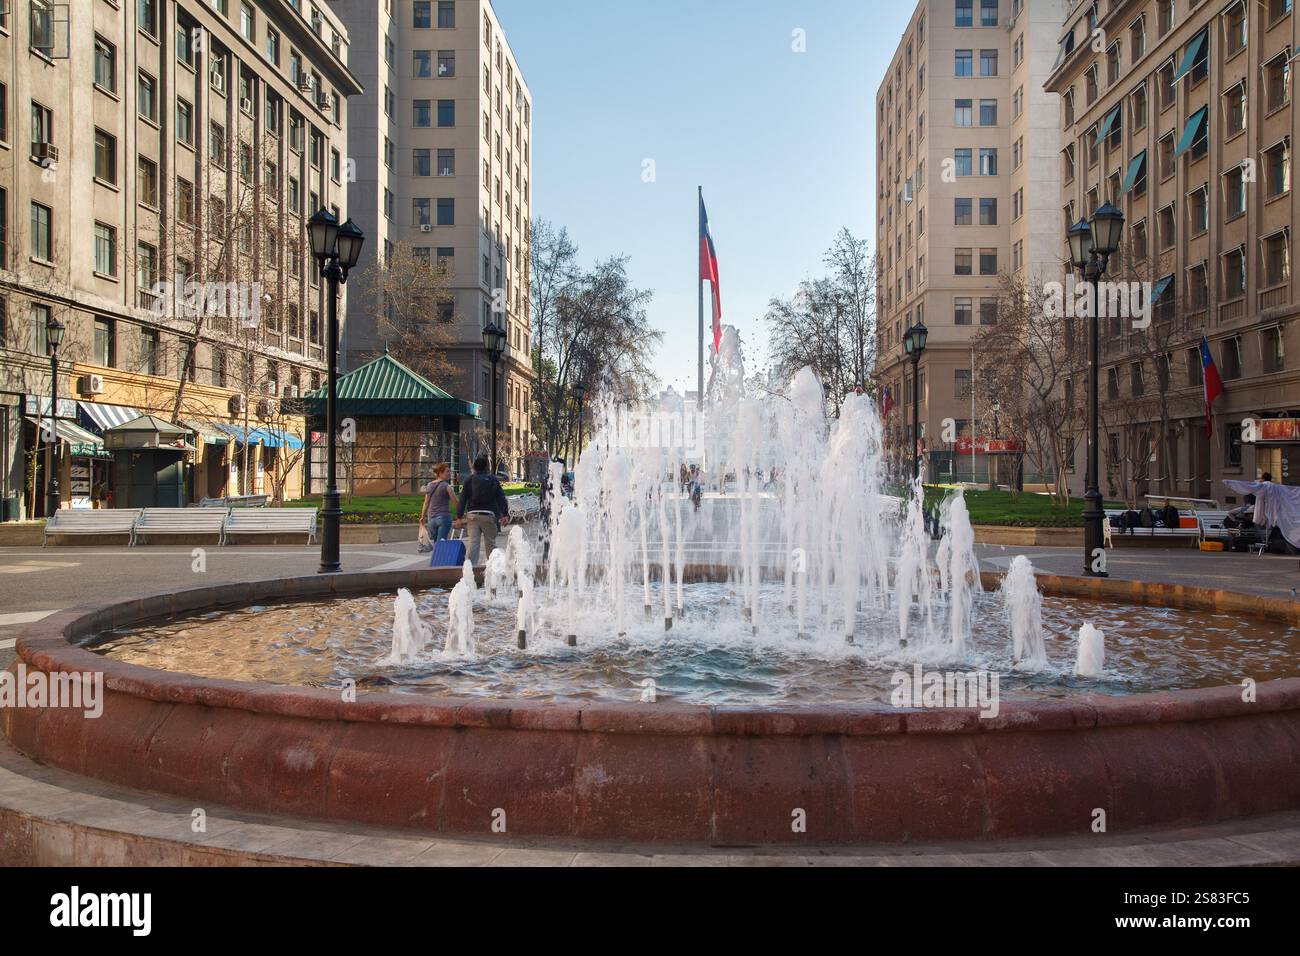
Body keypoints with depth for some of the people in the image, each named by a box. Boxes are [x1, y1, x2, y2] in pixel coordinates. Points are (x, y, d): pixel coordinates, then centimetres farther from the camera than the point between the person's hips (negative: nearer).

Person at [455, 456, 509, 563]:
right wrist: (505, 514, -2)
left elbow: (463, 499, 3)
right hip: (489, 515, -1)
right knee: (490, 543, 9)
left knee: (473, 542, 0)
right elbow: (501, 497, 0)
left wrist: (459, 517, 3)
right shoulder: (493, 479, 6)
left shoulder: (470, 480, 7)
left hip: (473, 514, 1)